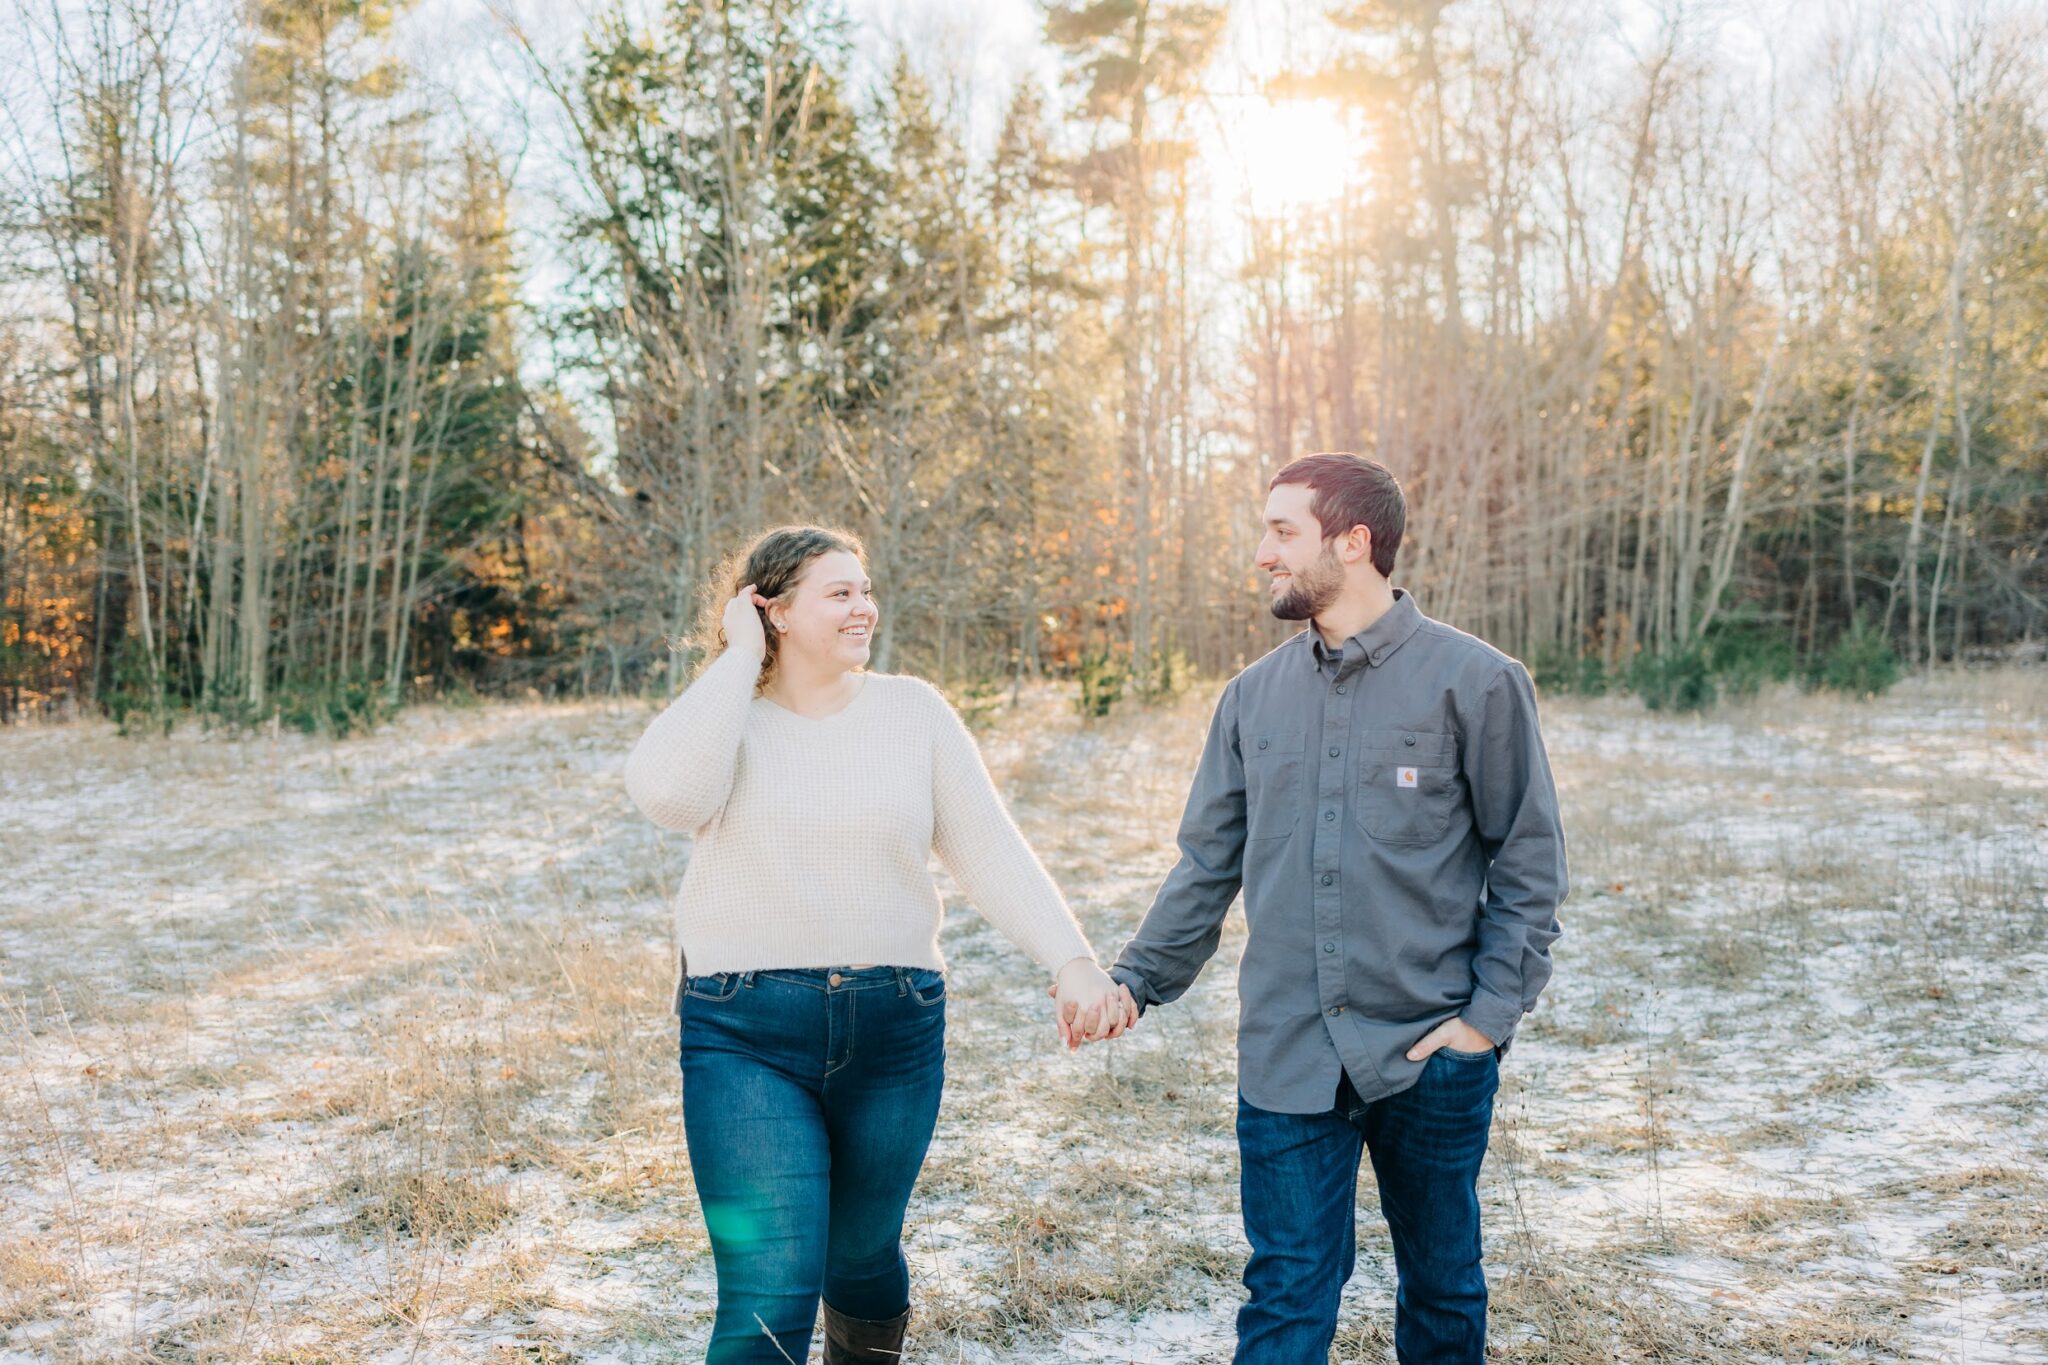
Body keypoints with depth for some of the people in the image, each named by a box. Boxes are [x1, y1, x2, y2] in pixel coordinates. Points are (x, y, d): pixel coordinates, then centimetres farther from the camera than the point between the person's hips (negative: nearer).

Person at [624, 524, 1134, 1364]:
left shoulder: (912, 712, 2)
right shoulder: (722, 715, -2)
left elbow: (991, 853, -1)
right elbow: (668, 794, -25)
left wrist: (1071, 961, -14)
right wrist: (740, 656, -14)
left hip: (894, 1031, 3)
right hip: (748, 1033, -2)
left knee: (861, 1259, 20)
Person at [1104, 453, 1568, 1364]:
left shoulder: (1475, 682, -6)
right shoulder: (1255, 695, 6)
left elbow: (1528, 866, -3)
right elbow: (1208, 863, 11)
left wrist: (1491, 1015, -10)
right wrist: (1136, 979, 2)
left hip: (1430, 1055, -2)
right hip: (1285, 1056, 2)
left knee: (1442, 1287, 16)